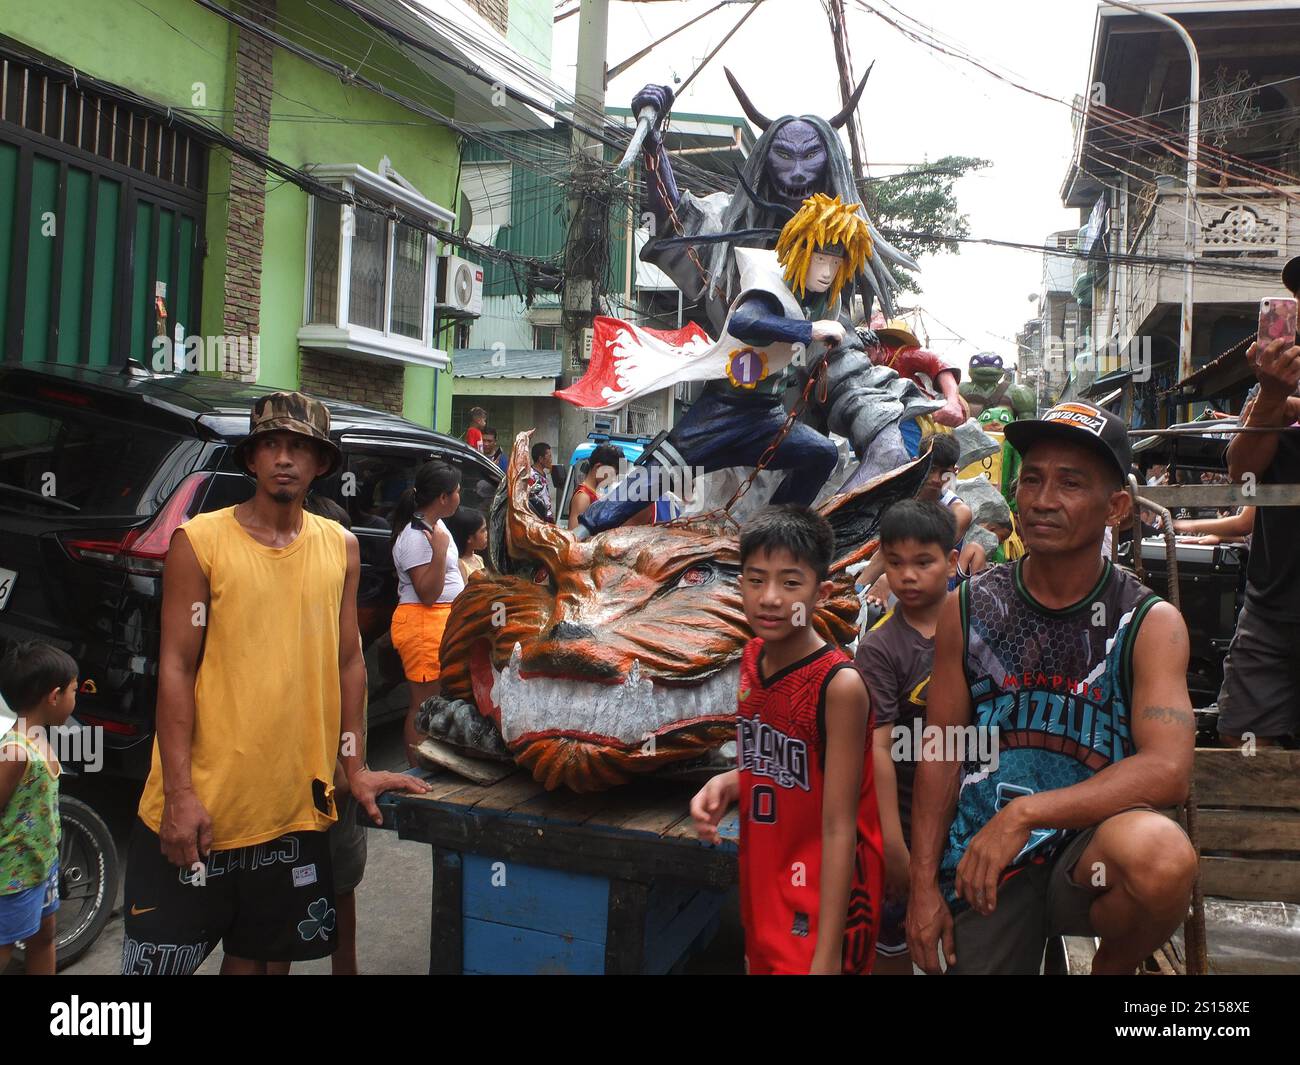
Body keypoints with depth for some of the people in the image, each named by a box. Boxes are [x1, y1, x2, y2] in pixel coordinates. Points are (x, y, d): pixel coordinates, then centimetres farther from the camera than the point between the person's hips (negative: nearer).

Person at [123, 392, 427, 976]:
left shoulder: (340, 547, 4)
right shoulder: (200, 541, -6)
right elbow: (176, 668, -8)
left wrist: (355, 768, 7)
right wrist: (180, 793, -13)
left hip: (294, 803, 3)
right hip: (201, 803, -3)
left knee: (253, 951, 17)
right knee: (161, 955, 9)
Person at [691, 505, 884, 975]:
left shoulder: (839, 685, -23)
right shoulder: (752, 657, -2)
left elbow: (839, 829, -20)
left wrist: (827, 957, -20)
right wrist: (729, 783, -7)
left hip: (821, 902, -7)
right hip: (762, 887, 7)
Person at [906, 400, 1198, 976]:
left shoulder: (1150, 623, -6)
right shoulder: (966, 609, 0)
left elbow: (1168, 770, -20)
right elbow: (941, 757, 3)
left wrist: (1025, 812, -28)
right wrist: (924, 886, -2)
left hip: (1092, 842, -1)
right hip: (981, 863, 2)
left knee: (1162, 857, -32)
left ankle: (1113, 965, 0)